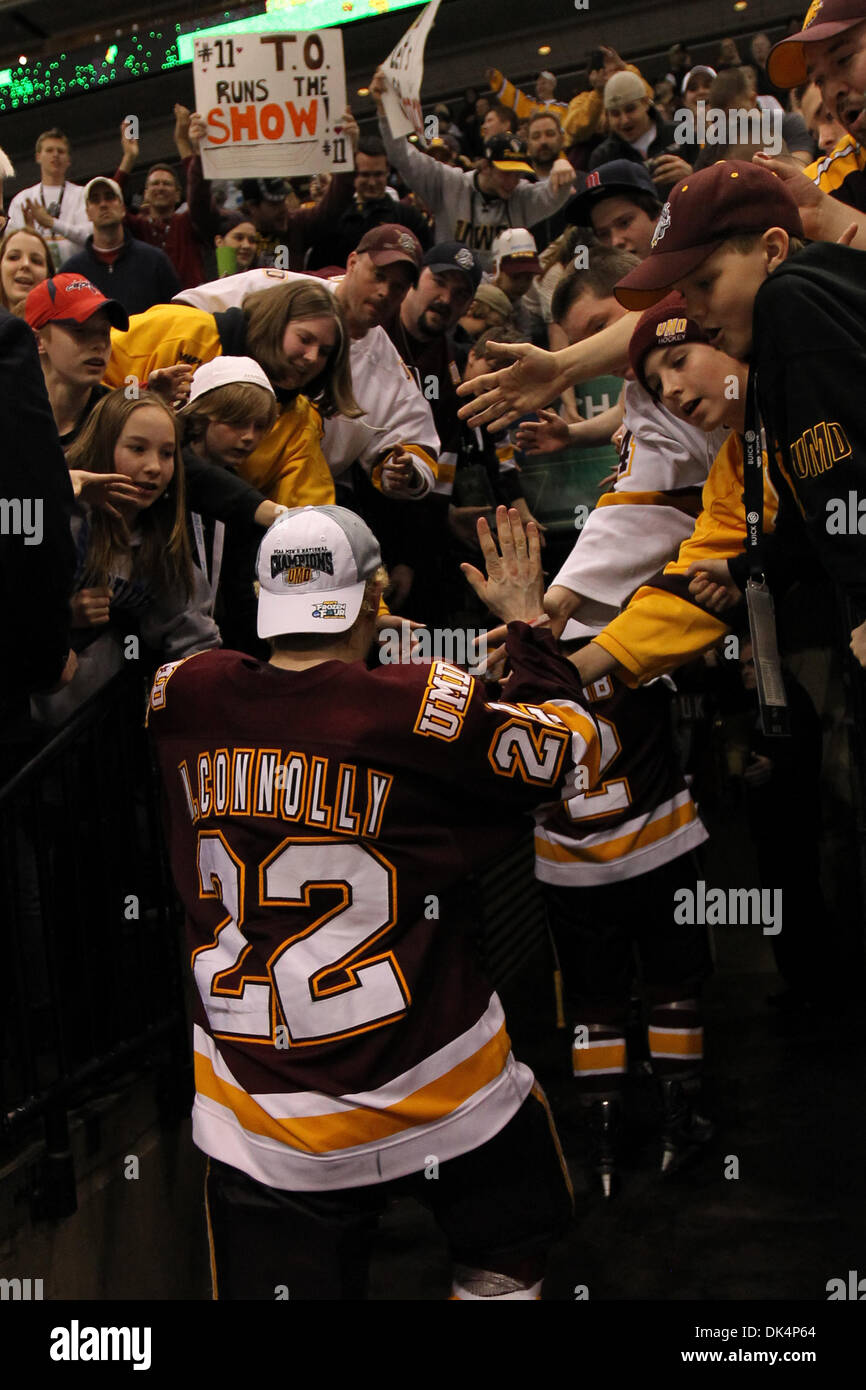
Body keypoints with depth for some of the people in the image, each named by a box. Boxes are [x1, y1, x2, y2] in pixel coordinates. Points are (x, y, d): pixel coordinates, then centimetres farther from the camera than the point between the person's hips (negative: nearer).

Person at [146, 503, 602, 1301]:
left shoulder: (184, 697, -4)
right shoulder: (424, 710, -14)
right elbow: (572, 749, 0)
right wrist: (526, 621, 12)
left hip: (255, 1109, 3)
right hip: (431, 1085, -2)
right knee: (514, 1236, 26)